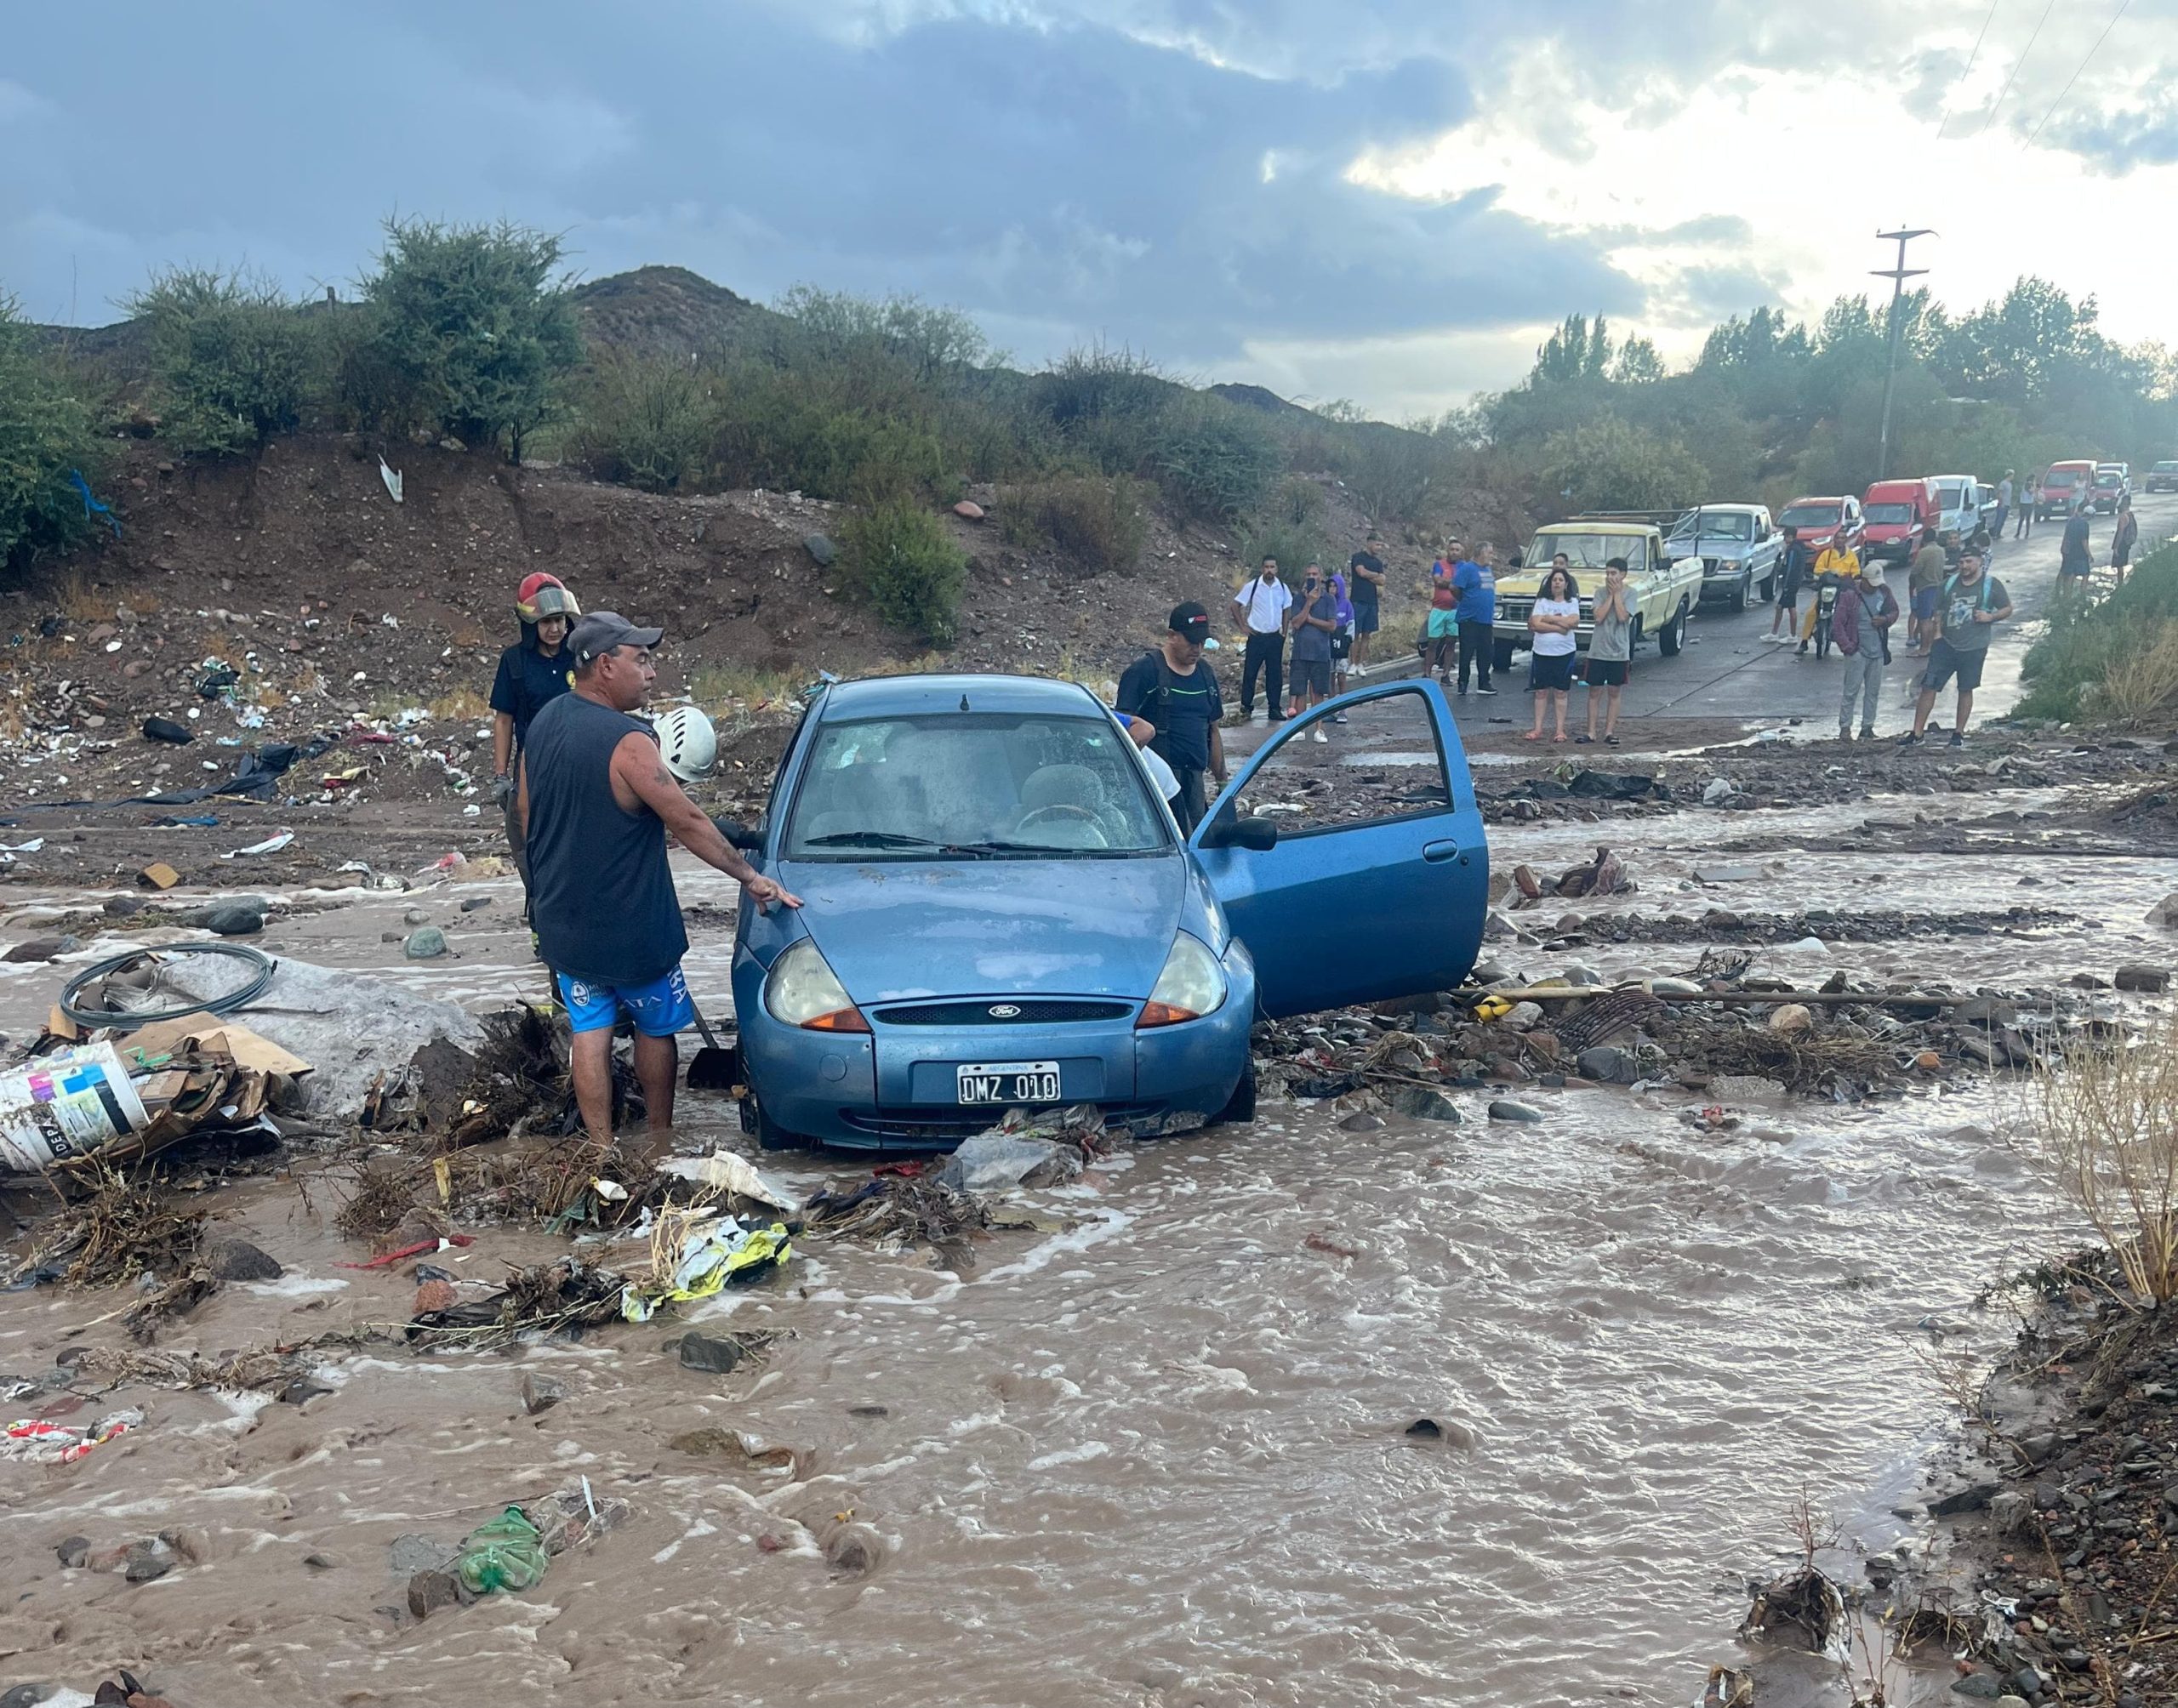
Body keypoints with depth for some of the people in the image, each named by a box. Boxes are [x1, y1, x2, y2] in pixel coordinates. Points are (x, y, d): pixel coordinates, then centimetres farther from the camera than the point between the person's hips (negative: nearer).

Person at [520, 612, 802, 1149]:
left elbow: (527, 820, 10)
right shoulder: (627, 742, -23)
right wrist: (750, 877, -13)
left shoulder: (543, 724, 1)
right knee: (655, 1029, 15)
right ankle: (661, 1137, 29)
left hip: (564, 922, 6)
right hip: (633, 929, -6)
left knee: (590, 1032, 12)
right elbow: (688, 823, -21)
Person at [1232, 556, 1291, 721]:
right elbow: (1236, 605, 1)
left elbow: (1287, 610, 14)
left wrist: (1284, 631, 6)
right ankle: (1246, 708, 4)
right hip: (1257, 636, -3)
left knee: (1275, 674, 5)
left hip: (1275, 637, 3)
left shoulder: (1283, 588, 3)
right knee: (1250, 672, -2)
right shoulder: (1253, 586, -6)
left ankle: (1275, 708, 12)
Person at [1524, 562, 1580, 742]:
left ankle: (1560, 730, 8)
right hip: (1542, 652, 1)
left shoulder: (1572, 602, 4)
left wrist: (1549, 618, -10)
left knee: (1560, 692, 3)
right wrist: (1559, 627, -13)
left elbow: (1574, 622, -14)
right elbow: (1536, 624, -8)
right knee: (1541, 692, 4)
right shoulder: (1542, 602, 4)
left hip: (1564, 653, -1)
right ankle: (1538, 729, 9)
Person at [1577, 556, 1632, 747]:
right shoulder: (1601, 593, 3)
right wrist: (1611, 595, -10)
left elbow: (1622, 617, -16)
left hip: (1619, 652, -1)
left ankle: (1609, 732, 11)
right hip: (1598, 650, 1)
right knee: (1594, 691, 3)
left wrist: (1617, 593, -11)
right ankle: (1591, 732, 8)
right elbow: (1599, 617, -11)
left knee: (1614, 692, 6)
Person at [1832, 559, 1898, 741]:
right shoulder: (1850, 595, -12)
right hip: (1857, 651, -5)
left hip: (1878, 651, 5)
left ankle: (1867, 727, 18)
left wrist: (1886, 619, -5)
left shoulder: (1884, 592, 4)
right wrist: (1847, 647, -13)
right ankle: (1845, 727, 5)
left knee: (1873, 691, 10)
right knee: (1851, 690, -3)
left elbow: (1895, 611, 19)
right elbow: (1837, 622, -11)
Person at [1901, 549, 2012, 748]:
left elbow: (2008, 609, 4)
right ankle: (1916, 733, -1)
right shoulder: (1950, 583, 8)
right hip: (1946, 644, 2)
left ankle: (1959, 733, 20)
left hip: (1973, 648, -2)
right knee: (1929, 687, -4)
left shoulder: (1991, 585, -1)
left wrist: (1990, 617, -15)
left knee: (1965, 690, 9)